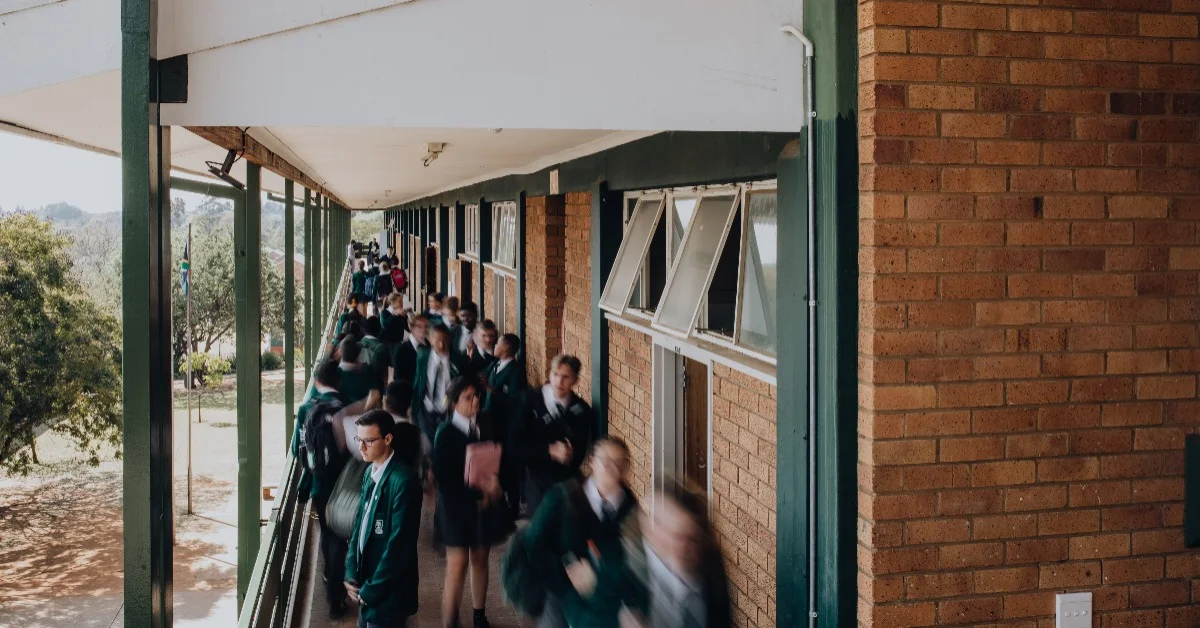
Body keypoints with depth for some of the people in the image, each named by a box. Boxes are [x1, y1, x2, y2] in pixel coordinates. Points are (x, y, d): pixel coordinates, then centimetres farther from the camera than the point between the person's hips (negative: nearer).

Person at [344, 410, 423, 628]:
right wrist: (351, 573, 2)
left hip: (386, 592, -7)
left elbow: (399, 545, -21)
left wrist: (370, 590, -14)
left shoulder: (403, 480, -21)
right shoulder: (370, 472, 4)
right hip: (367, 582, 7)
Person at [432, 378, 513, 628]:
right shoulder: (446, 433, -14)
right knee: (458, 565, -2)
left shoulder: (487, 424, -2)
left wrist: (496, 480, -13)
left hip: (487, 504, 4)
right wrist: (477, 492, -17)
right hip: (457, 506, -4)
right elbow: (444, 477, -16)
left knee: (480, 560, 15)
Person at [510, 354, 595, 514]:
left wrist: (568, 455, -24)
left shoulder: (582, 410, -4)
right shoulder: (530, 401, -5)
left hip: (568, 483, 1)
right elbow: (516, 444, -8)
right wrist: (549, 451, -17)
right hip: (536, 479, 0)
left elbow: (579, 454, -4)